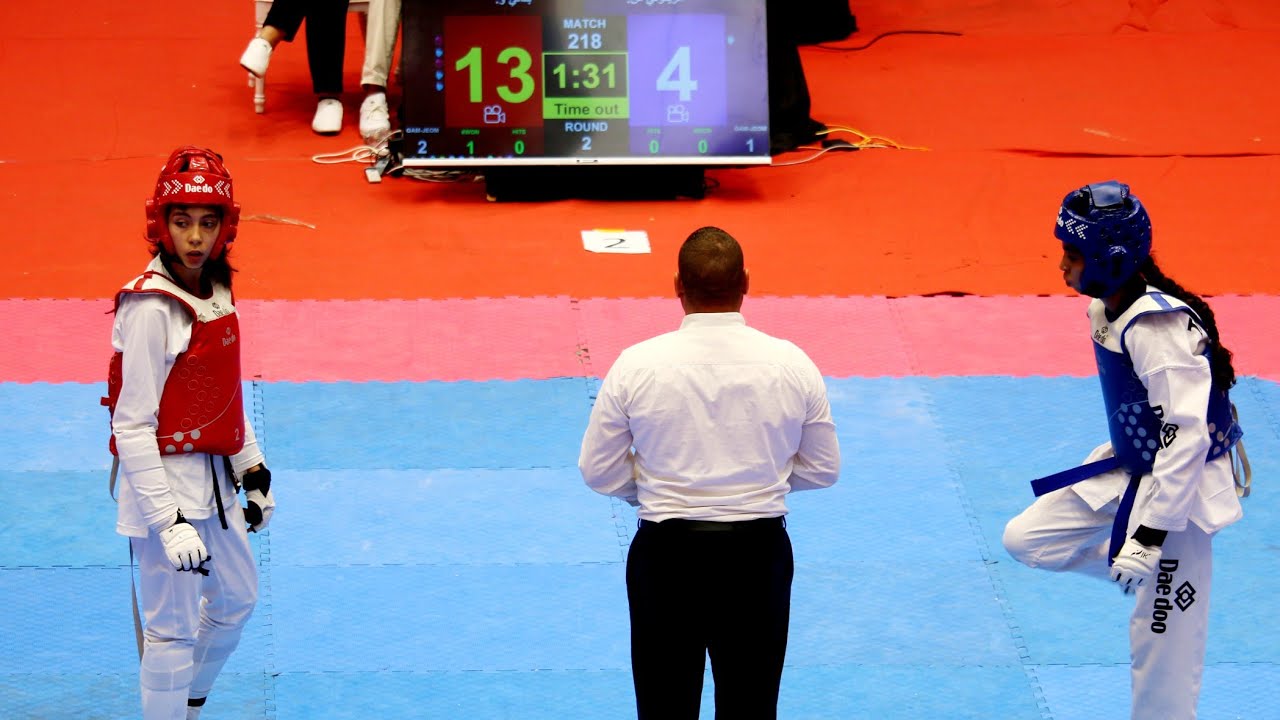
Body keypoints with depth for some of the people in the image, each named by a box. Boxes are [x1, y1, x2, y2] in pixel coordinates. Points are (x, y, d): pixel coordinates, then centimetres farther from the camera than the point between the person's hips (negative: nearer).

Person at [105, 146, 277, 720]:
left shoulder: (215, 290, 5)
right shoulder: (151, 307, -21)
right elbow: (131, 426, -22)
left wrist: (253, 471, 17)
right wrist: (168, 521, -25)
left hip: (213, 477, 9)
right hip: (165, 484, -9)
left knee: (237, 598, 24)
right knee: (172, 627, -1)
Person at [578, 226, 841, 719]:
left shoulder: (637, 365, -12)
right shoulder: (792, 365, -9)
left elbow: (598, 471, -4)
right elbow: (823, 469, 2)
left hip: (668, 552, -1)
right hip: (758, 551, 1)